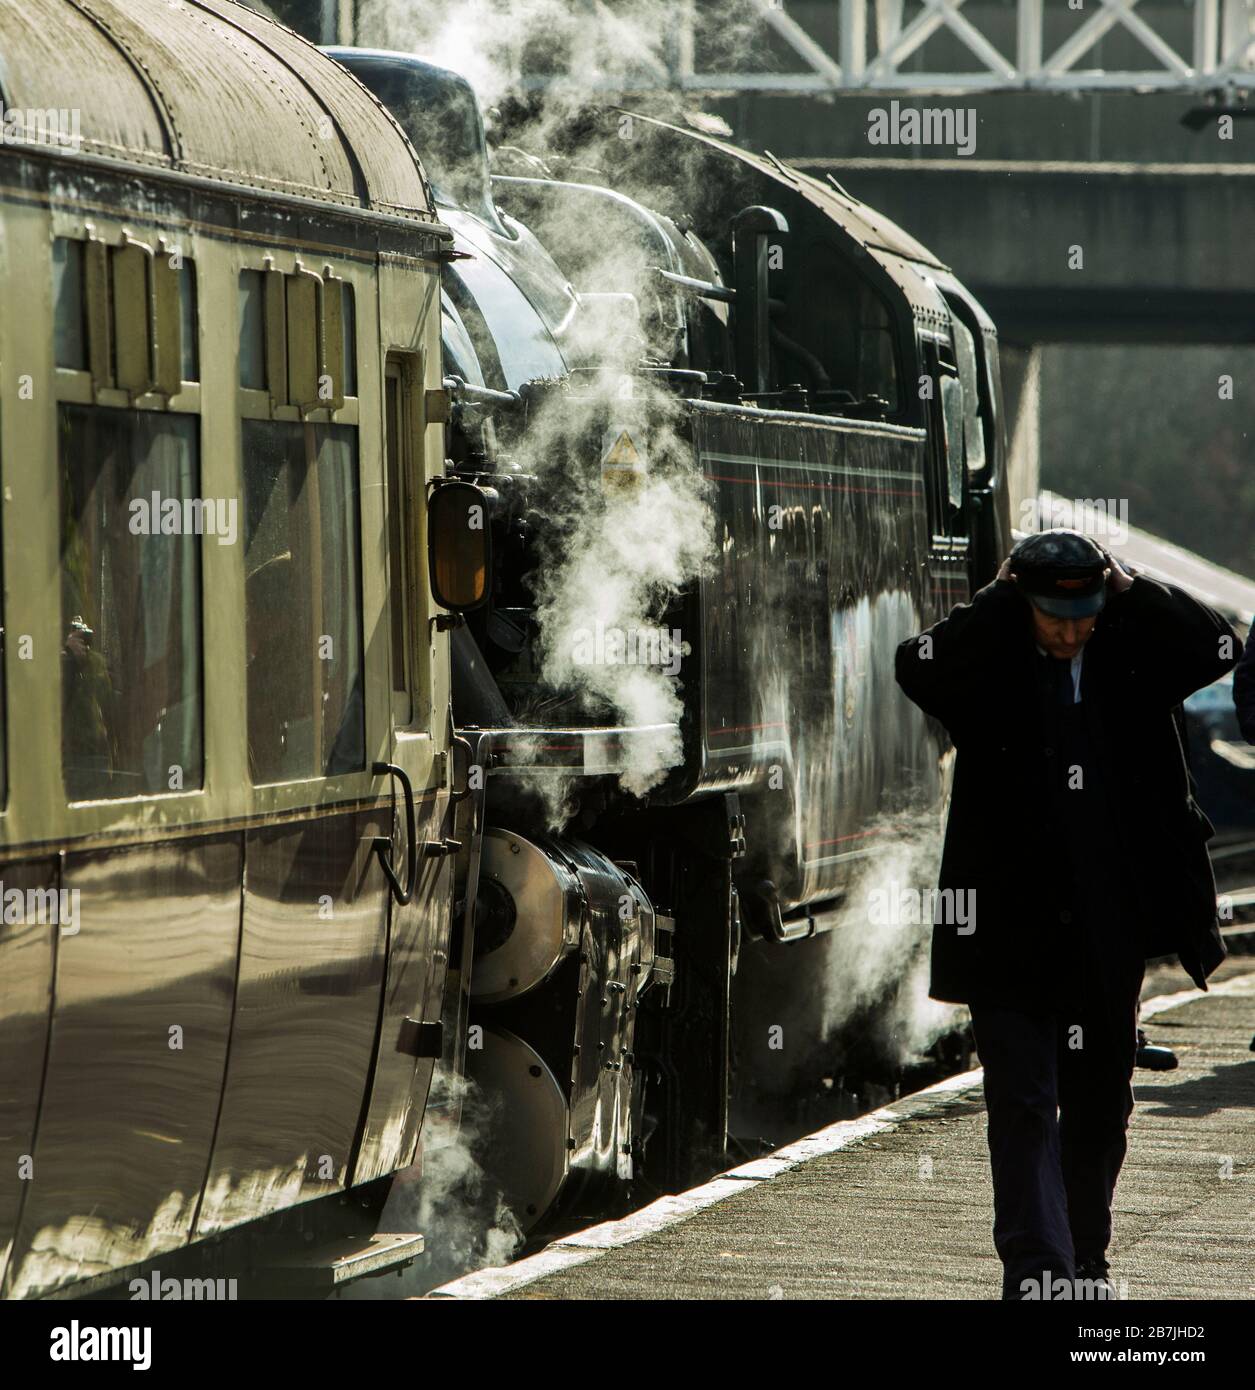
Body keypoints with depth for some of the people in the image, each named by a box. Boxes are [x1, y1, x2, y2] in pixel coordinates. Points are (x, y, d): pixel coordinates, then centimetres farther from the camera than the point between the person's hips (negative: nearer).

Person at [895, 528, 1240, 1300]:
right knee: (1023, 1099, -7)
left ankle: (1087, 1260, 26)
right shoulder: (989, 668, -4)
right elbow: (919, 666, -22)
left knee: (1102, 1104, 13)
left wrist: (1131, 591, -8)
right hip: (1013, 931, -3)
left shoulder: (1130, 660, 4)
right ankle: (1035, 1269, -11)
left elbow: (1220, 647, -5)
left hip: (1112, 930, 3)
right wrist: (996, 601, -16)